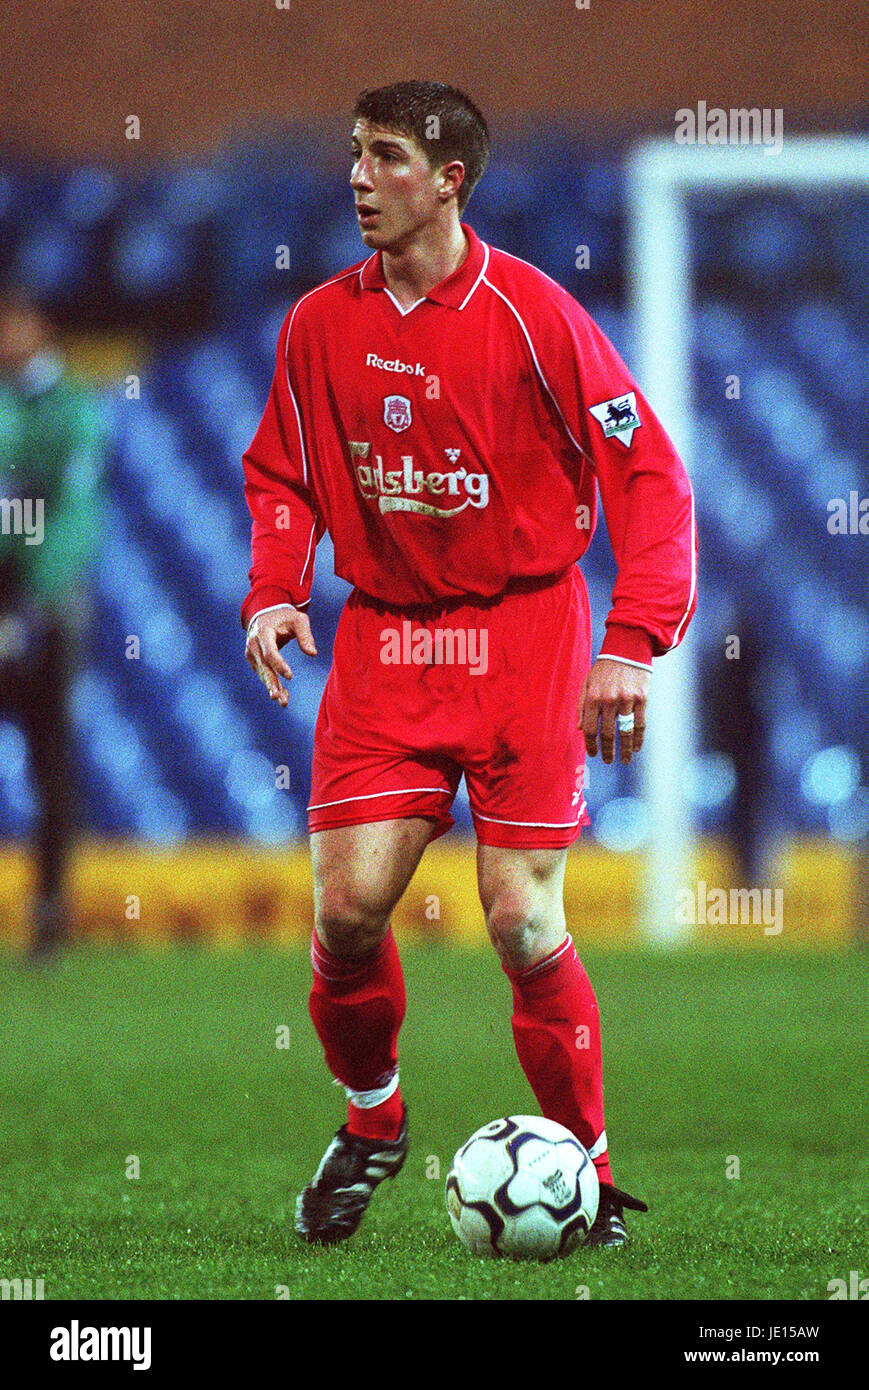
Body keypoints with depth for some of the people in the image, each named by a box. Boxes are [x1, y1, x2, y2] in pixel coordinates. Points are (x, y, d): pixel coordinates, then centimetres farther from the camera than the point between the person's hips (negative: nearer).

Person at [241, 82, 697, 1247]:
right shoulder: (320, 323, 3)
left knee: (522, 920, -8)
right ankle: (371, 1119, 19)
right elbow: (282, 476, 16)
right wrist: (275, 590, -2)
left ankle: (587, 1165, 9)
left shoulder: (531, 316, -10)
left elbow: (648, 473, -8)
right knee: (347, 906, -7)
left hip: (524, 641, -3)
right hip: (384, 639, 3)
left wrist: (634, 643, -16)